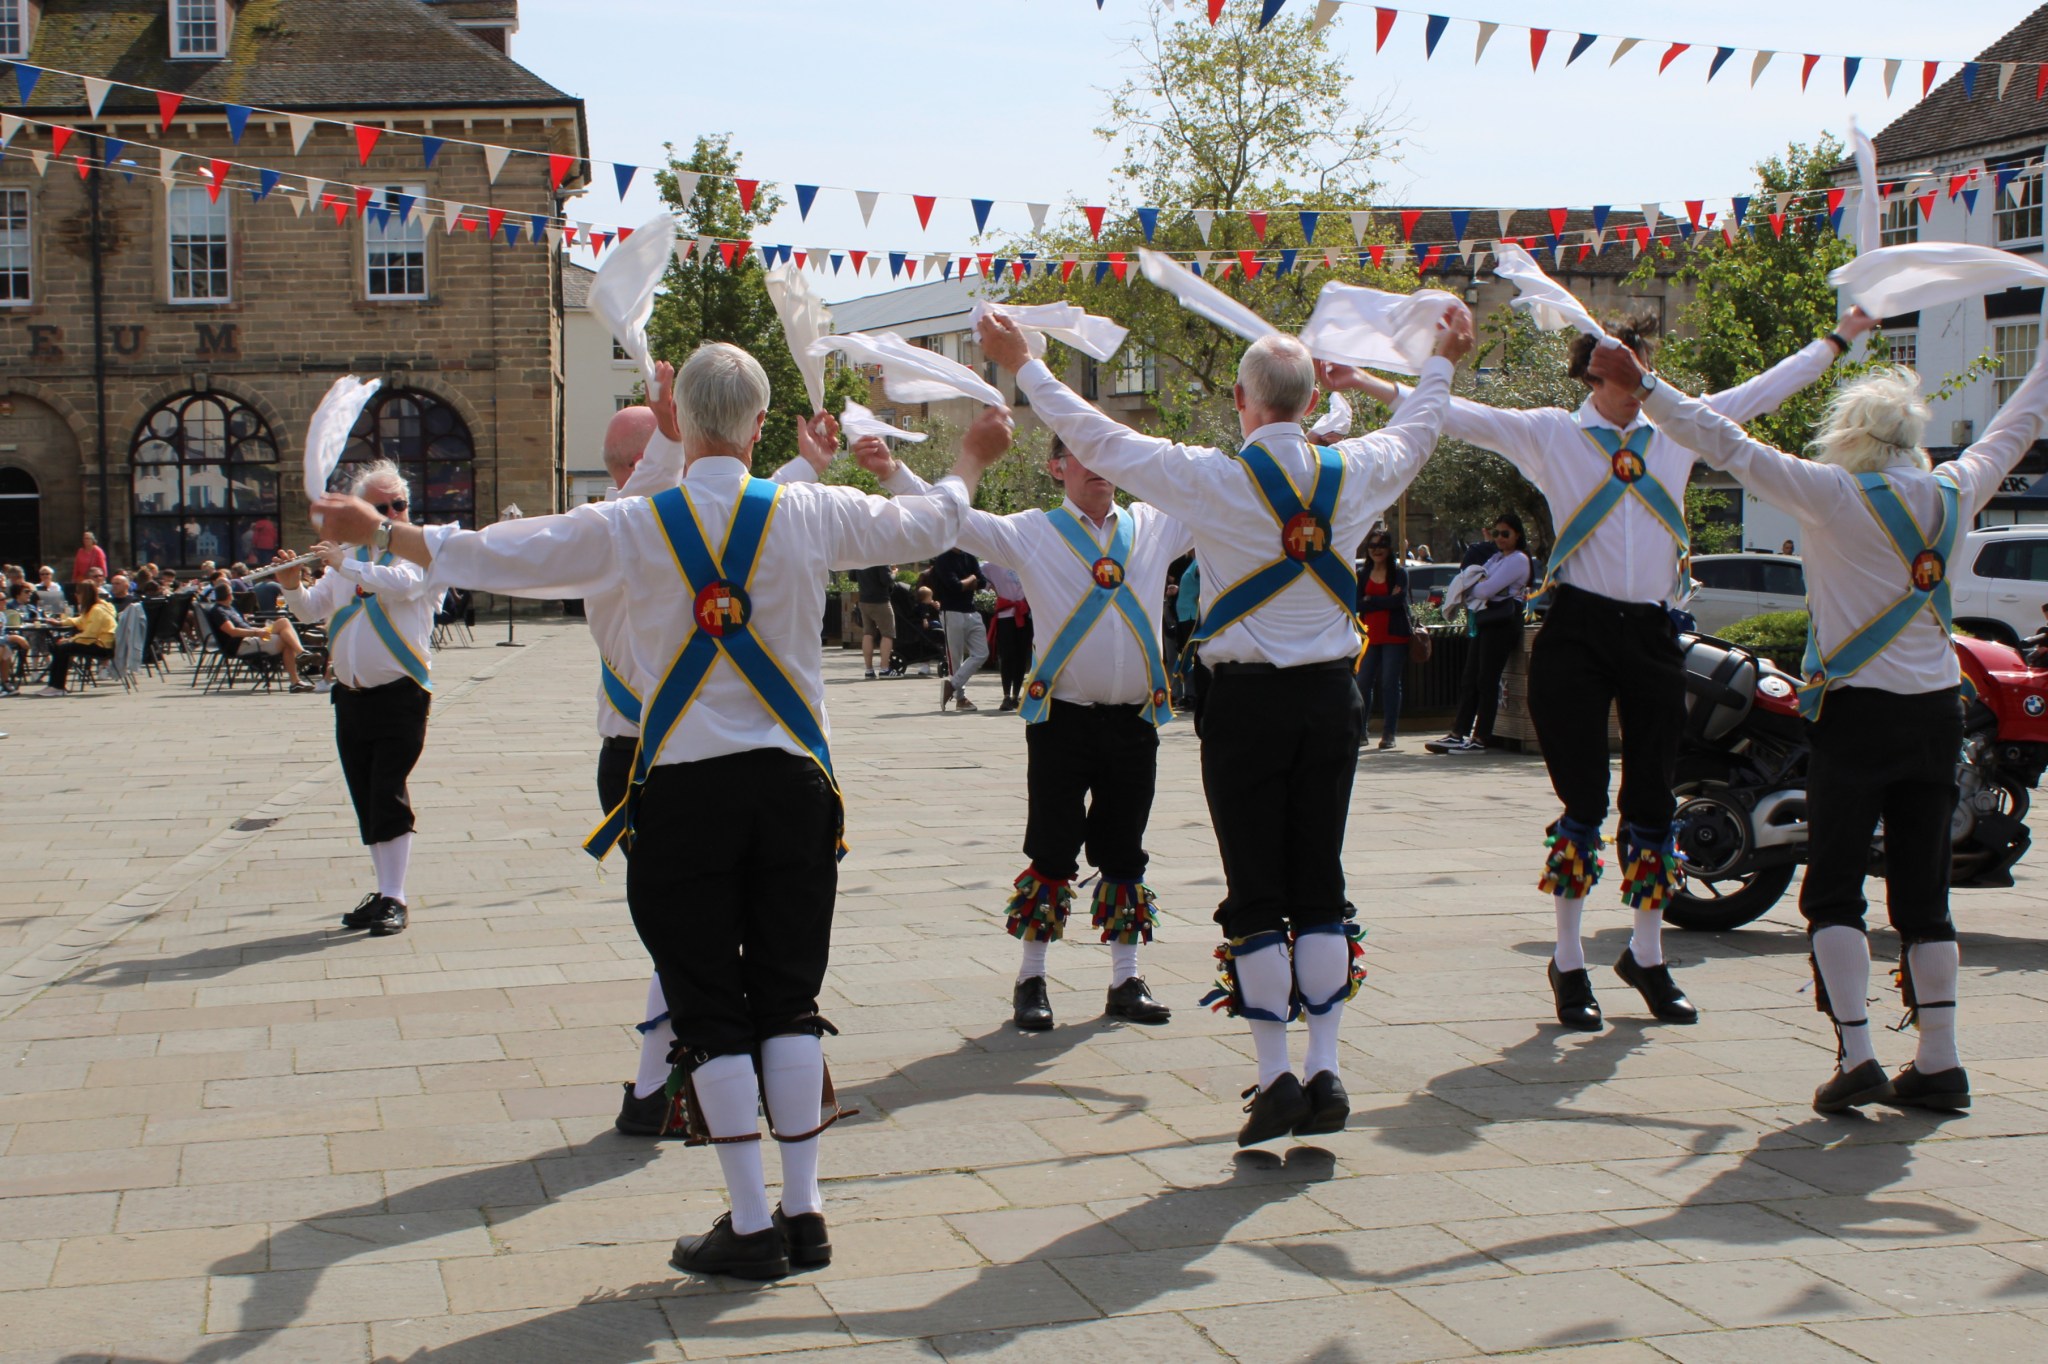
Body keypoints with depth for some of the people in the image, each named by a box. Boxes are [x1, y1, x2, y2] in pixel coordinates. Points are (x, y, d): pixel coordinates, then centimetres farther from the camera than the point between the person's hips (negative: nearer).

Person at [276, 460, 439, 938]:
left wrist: (342, 564, -19)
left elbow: (401, 584, -24)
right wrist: (292, 585, -4)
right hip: (351, 697, 6)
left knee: (388, 795, -11)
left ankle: (396, 900, -6)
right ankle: (383, 892, 18)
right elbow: (310, 608, 16)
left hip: (400, 696, -6)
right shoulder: (349, 556, 14)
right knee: (365, 801, 9)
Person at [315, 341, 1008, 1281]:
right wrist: (972, 459, 34)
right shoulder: (809, 514, -2)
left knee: (708, 1008, 6)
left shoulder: (629, 528, -6)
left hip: (682, 793, -2)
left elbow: (496, 556, 3)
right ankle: (803, 1211, 15)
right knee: (789, 997, 12)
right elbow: (925, 527, 13)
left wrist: (380, 532, 18)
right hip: (791, 782, 2)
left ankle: (751, 1225, 8)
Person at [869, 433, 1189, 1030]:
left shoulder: (1155, 526, 9)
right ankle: (1031, 981, 12)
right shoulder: (1030, 532, 1)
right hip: (1063, 717, -2)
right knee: (1052, 853, 2)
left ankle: (1126, 980, 19)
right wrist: (893, 472, -20)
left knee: (1124, 856, 10)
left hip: (1135, 721, 3)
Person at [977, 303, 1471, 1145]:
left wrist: (1023, 365, 7)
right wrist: (1442, 362, 41)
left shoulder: (1212, 479, -11)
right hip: (1331, 695, 4)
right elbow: (1415, 432, 23)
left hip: (1246, 700, -4)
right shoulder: (1354, 473, 0)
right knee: (1322, 887, 9)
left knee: (1256, 894, 2)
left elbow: (1095, 438, -4)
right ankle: (1324, 1074, 11)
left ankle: (1275, 1079, 4)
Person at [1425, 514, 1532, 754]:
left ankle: (1480, 739, -6)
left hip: (1500, 623, -9)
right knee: (1469, 679, 5)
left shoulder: (1518, 559, -6)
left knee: (1486, 681, -8)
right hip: (1482, 621, 9)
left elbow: (1487, 589, -15)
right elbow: (1481, 587, 16)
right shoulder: (1495, 557, 22)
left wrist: (1471, 589, 3)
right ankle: (1458, 734, 6)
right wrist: (1476, 588, -6)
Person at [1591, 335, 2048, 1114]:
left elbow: (1730, 448, -9)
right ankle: (1939, 1064, 12)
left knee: (1835, 890, 1)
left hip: (1857, 713, -5)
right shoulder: (1955, 492, 4)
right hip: (1937, 713, 5)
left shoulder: (1832, 493, -10)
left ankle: (1856, 1057, -8)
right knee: (1923, 895, 10)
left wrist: (1644, 388, -4)